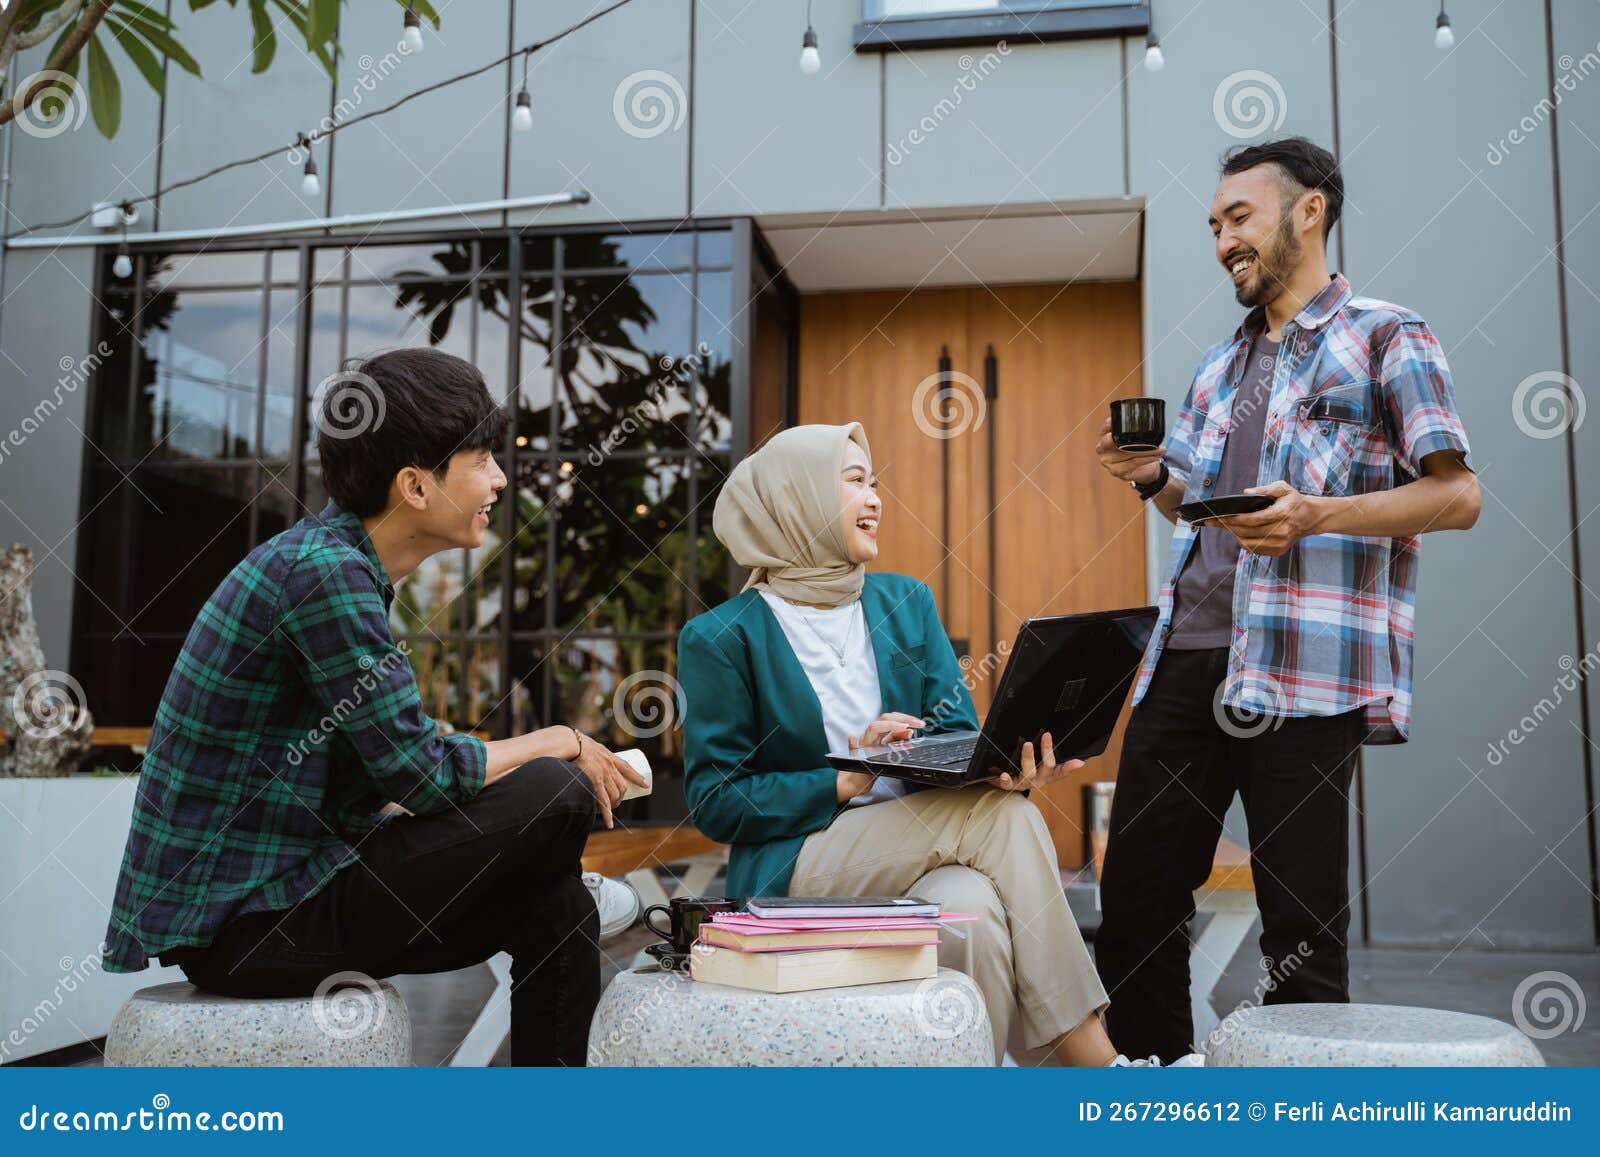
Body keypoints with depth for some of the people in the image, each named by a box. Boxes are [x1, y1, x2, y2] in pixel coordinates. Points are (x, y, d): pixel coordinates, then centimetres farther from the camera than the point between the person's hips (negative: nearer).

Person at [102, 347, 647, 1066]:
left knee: (558, 905, 6)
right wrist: (563, 743, -4)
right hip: (236, 919, -10)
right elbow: (424, 775, -20)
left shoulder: (340, 561, 10)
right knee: (553, 794, -16)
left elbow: (380, 779, 12)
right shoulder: (323, 571, -19)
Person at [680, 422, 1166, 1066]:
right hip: (798, 873, -4)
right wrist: (847, 782, -17)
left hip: (916, 850, 4)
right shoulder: (719, 639, -2)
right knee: (1003, 817, -27)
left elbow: (957, 738, 7)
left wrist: (1004, 766, -18)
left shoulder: (906, 602, 13)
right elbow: (714, 803, -5)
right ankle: (1094, 1062, -20)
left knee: (974, 908, -34)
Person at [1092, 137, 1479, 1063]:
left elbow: (1458, 495, -4)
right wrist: (1151, 477, 7)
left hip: (1302, 670, -6)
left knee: (1303, 925, 0)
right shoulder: (1221, 365, 22)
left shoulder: (1384, 337, 3)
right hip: (1186, 661, 7)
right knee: (1135, 898, 5)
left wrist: (1318, 515, -19)